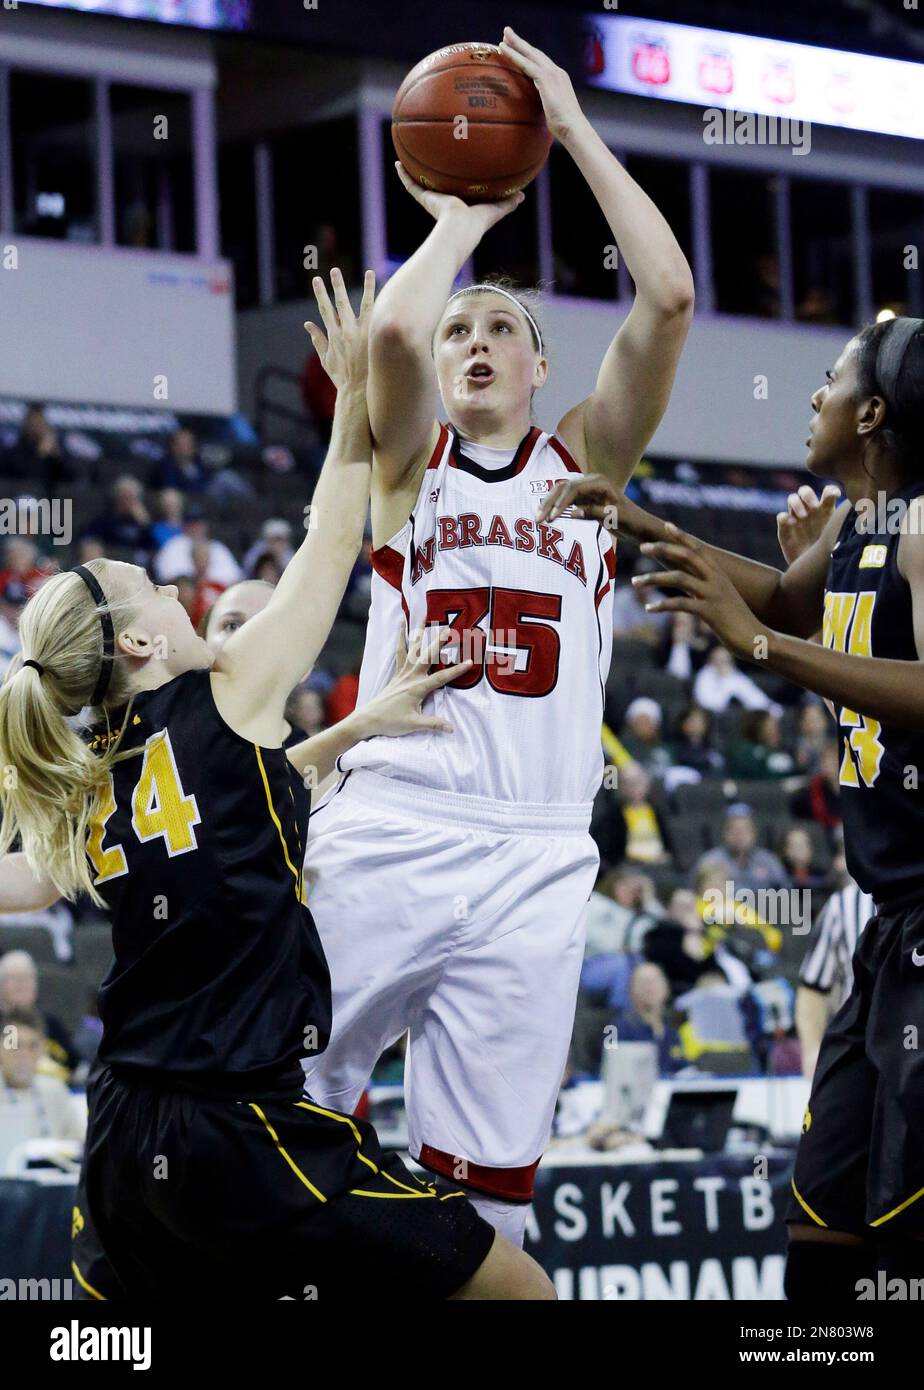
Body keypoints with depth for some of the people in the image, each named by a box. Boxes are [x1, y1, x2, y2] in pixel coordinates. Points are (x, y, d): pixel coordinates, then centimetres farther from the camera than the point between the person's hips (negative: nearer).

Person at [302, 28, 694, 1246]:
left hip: (535, 859, 1)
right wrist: (462, 220, 5)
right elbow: (392, 335, -11)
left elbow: (668, 299, 1)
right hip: (389, 829, -1)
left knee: (487, 1187, -2)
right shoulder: (410, 462, 12)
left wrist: (575, 131, 3)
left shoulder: (584, 461, 15)